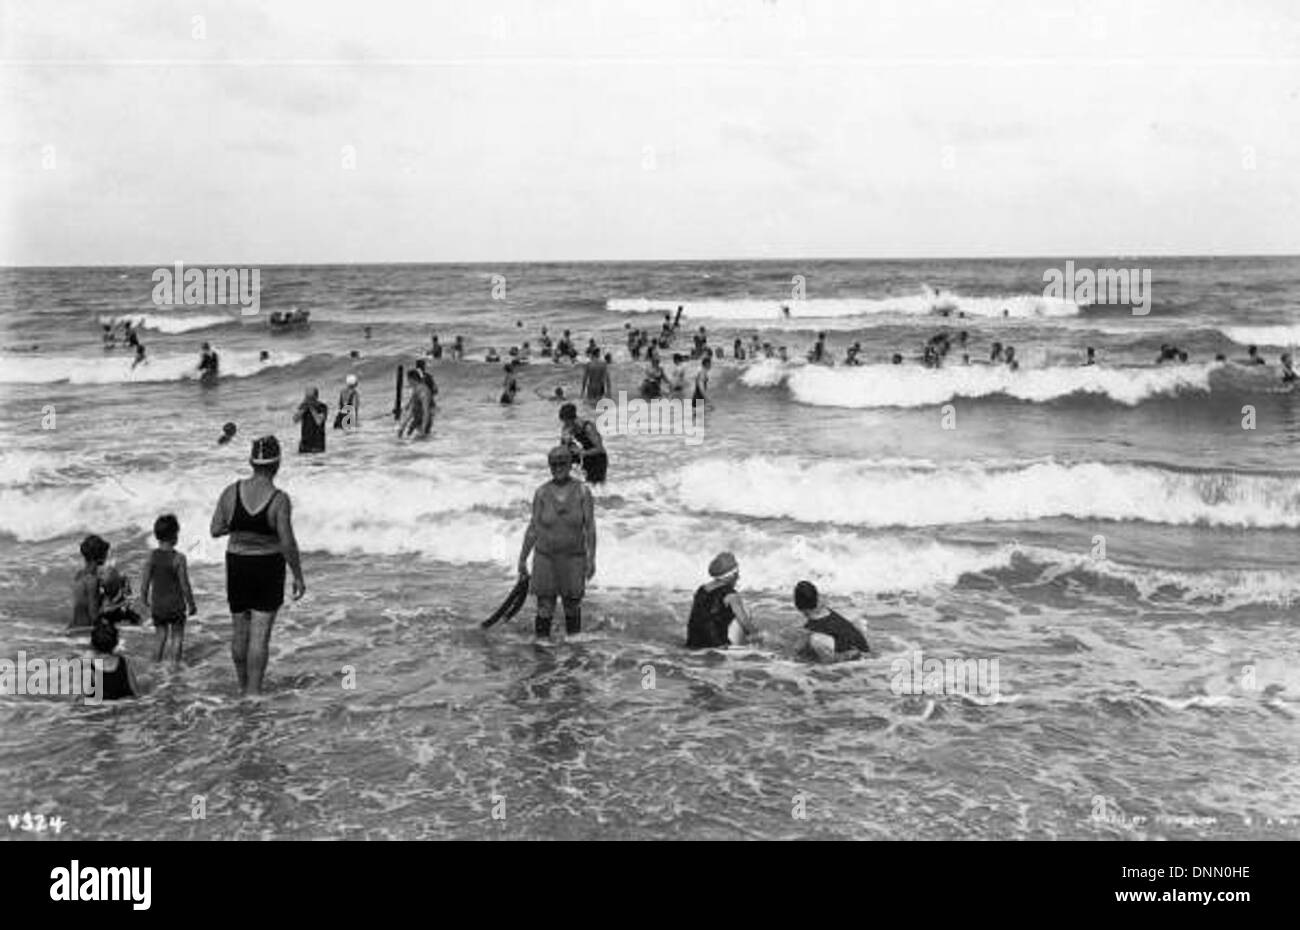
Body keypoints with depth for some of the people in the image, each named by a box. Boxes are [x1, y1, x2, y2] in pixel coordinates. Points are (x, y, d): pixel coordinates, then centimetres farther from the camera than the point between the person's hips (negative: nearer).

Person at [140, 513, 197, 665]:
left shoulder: (152, 556, -7)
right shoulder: (178, 558, -16)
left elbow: (145, 582, -2)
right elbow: (185, 585, -13)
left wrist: (144, 599, 16)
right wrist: (191, 605, 0)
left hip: (157, 606, 4)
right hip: (176, 605, -3)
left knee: (161, 637, 17)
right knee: (177, 636, 10)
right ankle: (175, 664, 9)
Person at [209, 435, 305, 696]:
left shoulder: (231, 491, -7)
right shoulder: (279, 499, -17)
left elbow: (215, 530, -1)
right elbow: (287, 543, -19)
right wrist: (298, 576, -8)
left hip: (237, 565, 4)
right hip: (268, 567, -4)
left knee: (240, 631, 18)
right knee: (260, 634, 0)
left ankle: (243, 687, 33)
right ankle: (253, 692, 1)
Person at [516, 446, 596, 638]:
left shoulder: (582, 491, -10)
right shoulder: (542, 492, -6)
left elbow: (590, 526, -8)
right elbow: (534, 528, 0)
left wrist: (591, 558, -13)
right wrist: (522, 559, 1)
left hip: (573, 558, 0)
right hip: (546, 558, 1)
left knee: (572, 606, 10)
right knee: (544, 609, 3)